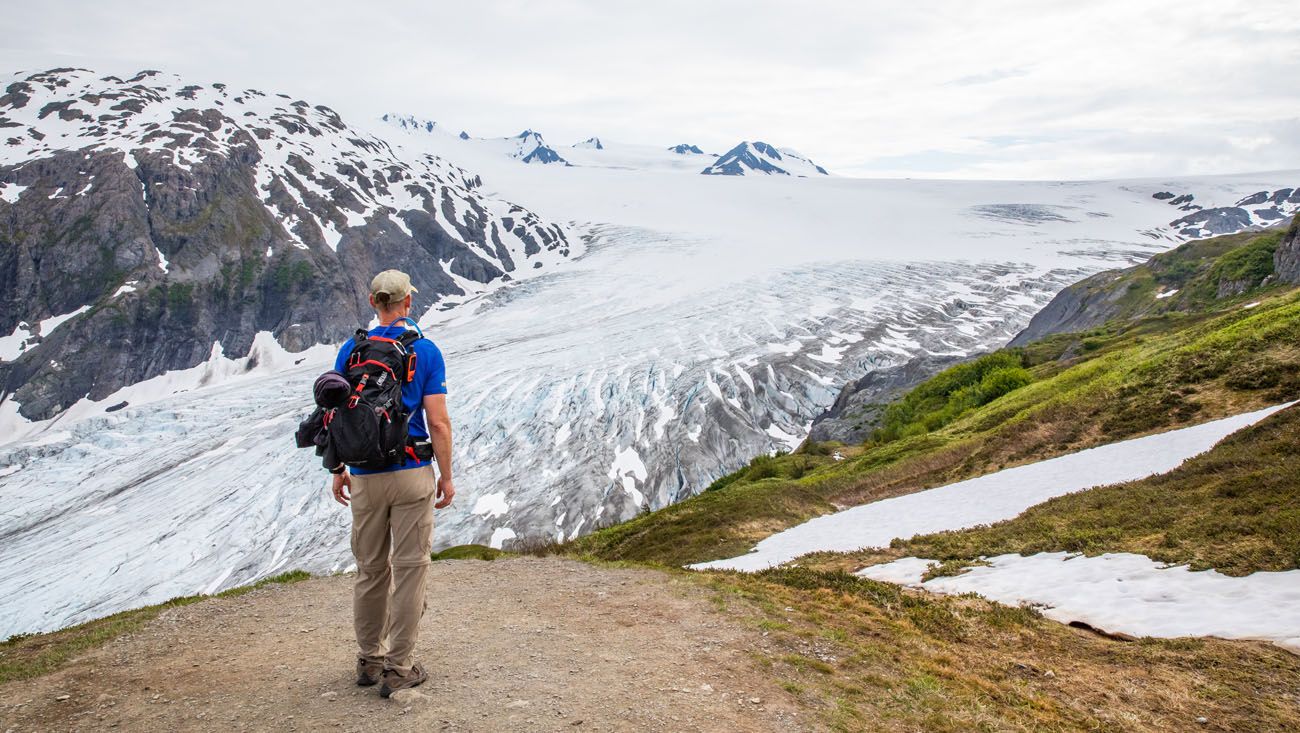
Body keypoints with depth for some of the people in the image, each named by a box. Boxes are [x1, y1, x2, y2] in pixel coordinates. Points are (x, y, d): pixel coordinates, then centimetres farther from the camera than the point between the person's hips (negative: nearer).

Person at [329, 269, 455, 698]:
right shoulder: (426, 351, -6)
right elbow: (438, 422, -9)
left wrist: (339, 472, 14)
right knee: (410, 569, 4)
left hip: (365, 477, 3)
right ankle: (399, 668, 8)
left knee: (371, 569, 15)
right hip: (412, 474, -3)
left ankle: (370, 660, 26)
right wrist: (447, 477, 0)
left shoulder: (351, 350, 2)